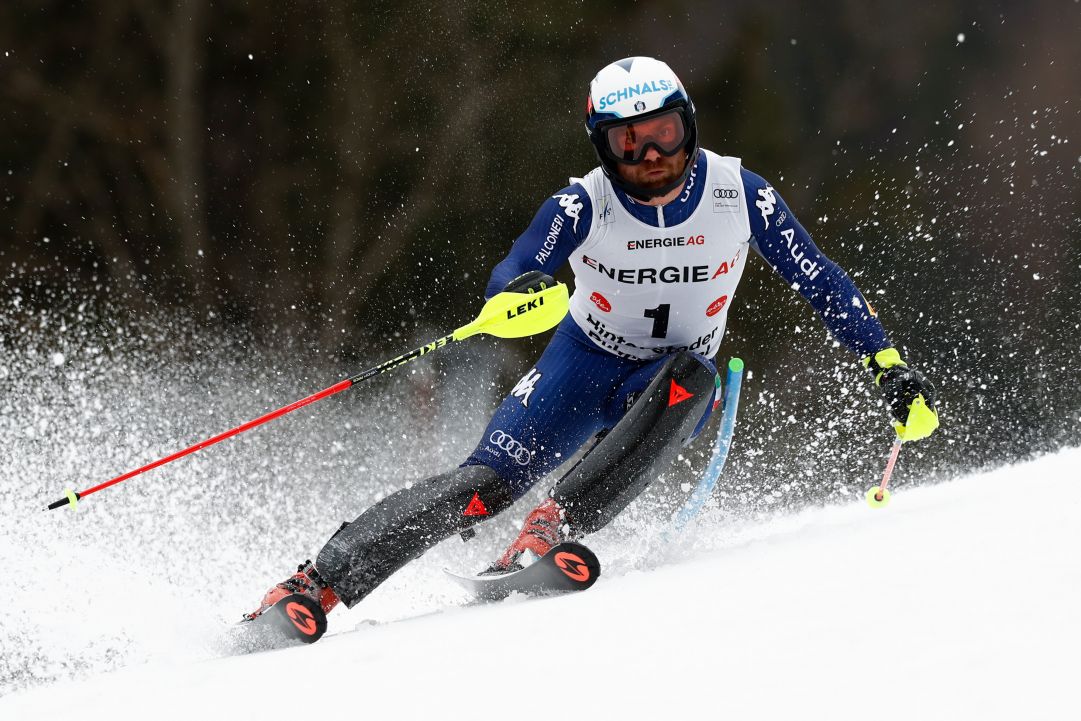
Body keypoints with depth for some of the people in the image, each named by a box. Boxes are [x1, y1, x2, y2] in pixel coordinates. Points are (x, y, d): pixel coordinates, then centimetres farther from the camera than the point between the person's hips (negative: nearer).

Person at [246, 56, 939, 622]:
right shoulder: (583, 205, -19)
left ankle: (556, 526, -39)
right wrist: (516, 297, -55)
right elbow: (508, 281, -30)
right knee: (487, 482, -21)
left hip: (676, 390, 1)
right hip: (585, 363, -1)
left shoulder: (739, 193, -16)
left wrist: (891, 367, -9)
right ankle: (318, 582, -19)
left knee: (692, 375, -36)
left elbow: (821, 281, -7)